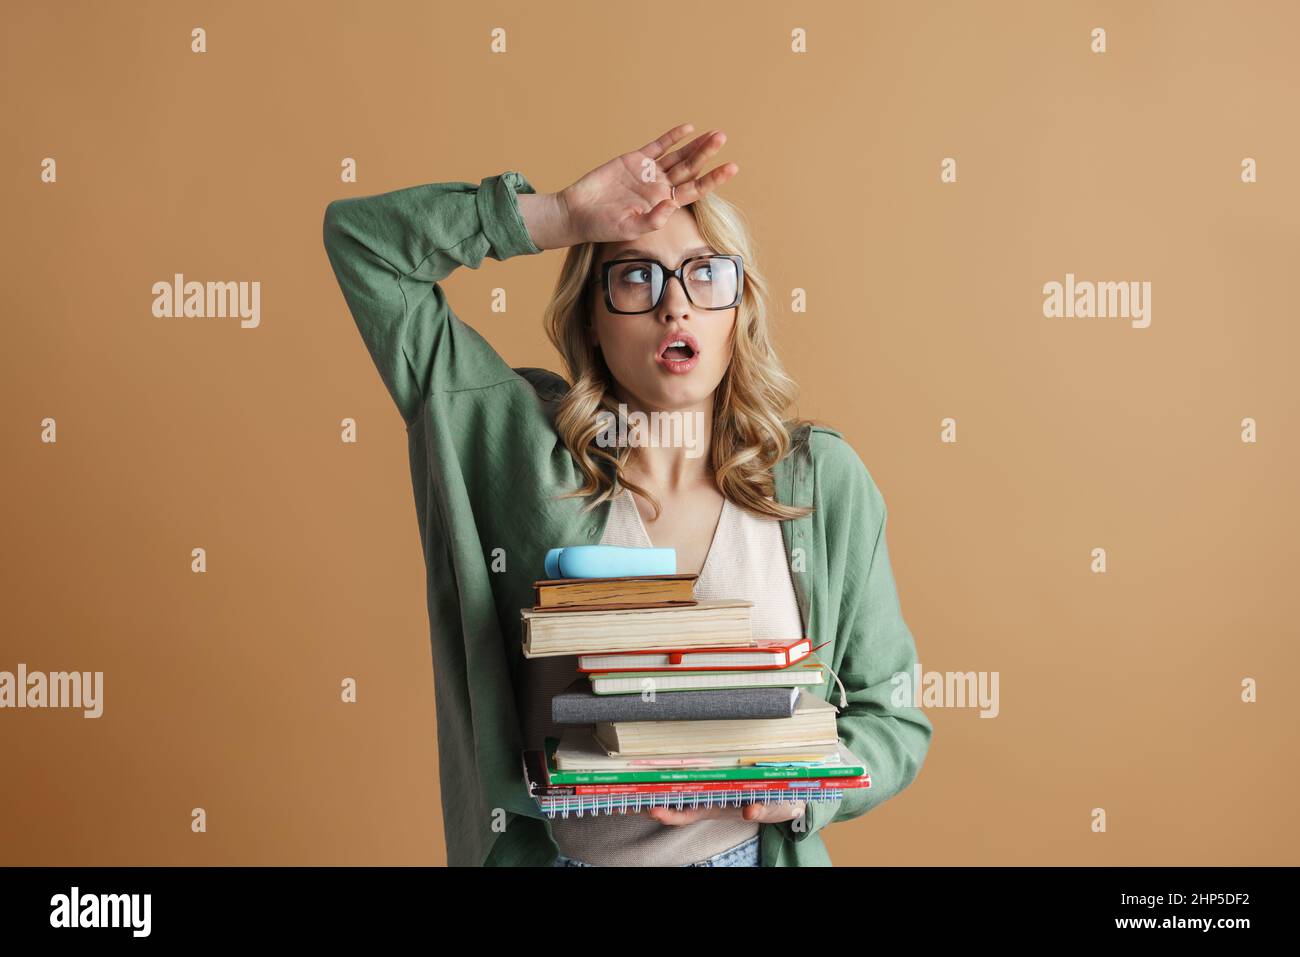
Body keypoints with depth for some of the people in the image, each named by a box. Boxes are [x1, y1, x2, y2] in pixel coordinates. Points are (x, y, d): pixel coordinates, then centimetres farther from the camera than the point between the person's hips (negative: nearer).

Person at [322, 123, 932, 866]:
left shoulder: (824, 482, -6)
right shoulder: (514, 439, -8)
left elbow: (891, 718, -1)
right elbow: (358, 238, -8)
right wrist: (558, 217, -18)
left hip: (752, 848, 1)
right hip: (546, 847, 0)